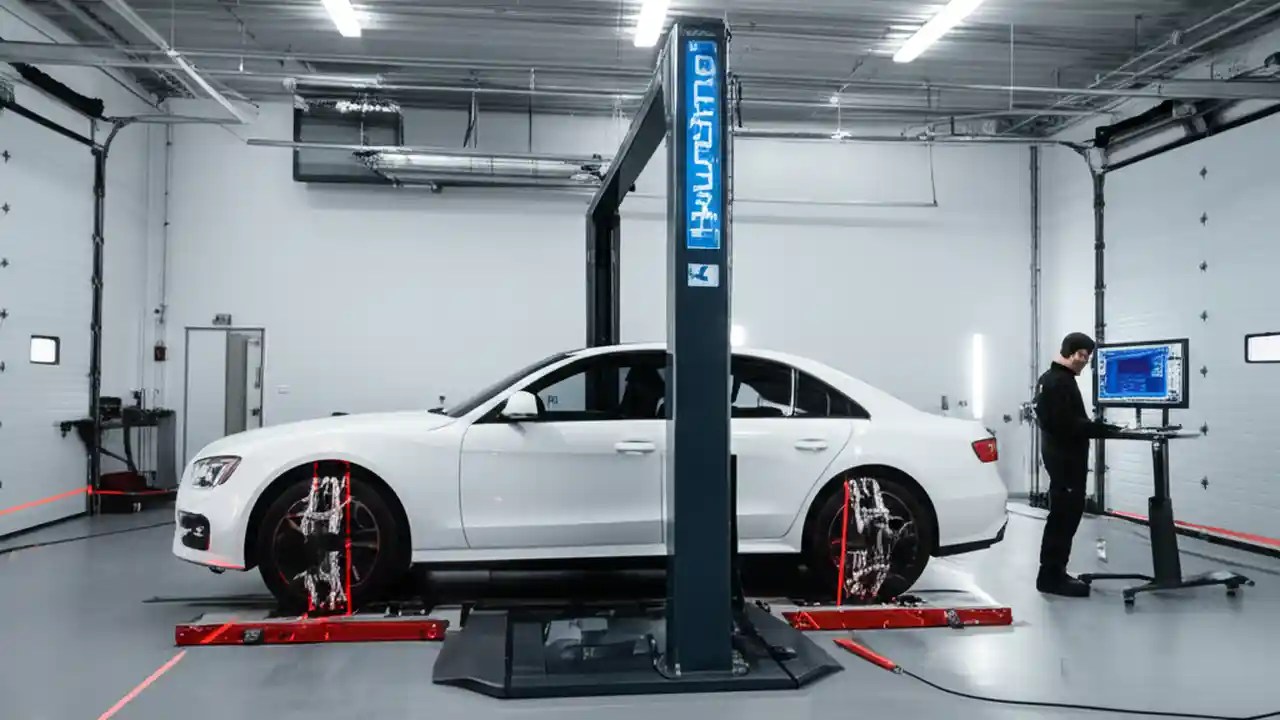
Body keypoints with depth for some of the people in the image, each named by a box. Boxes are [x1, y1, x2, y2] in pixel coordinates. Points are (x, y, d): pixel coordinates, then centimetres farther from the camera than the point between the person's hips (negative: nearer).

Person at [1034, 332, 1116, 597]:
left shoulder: (1050, 378, 15)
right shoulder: (1061, 382, -19)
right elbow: (1067, 424, -25)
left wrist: (1095, 426, 8)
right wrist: (1101, 428, -19)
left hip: (1060, 455, 11)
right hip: (1066, 459, -11)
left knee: (1063, 516, 16)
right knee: (1065, 517, -7)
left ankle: (1053, 572, 23)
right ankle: (1051, 575, -2)